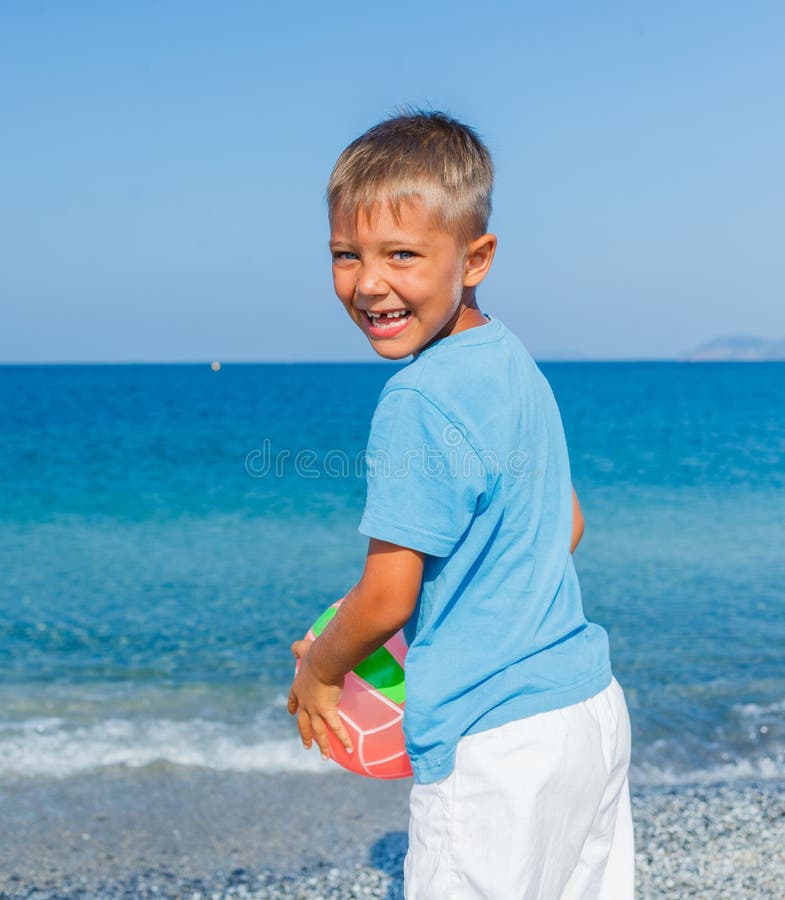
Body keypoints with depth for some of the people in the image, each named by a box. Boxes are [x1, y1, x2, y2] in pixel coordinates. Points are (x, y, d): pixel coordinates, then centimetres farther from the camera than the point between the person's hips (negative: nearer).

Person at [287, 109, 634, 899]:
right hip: (593, 707, 9)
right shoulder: (514, 361, 7)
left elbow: (387, 598, -17)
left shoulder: (417, 402, -20)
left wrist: (317, 670, 2)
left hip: (493, 746, -9)